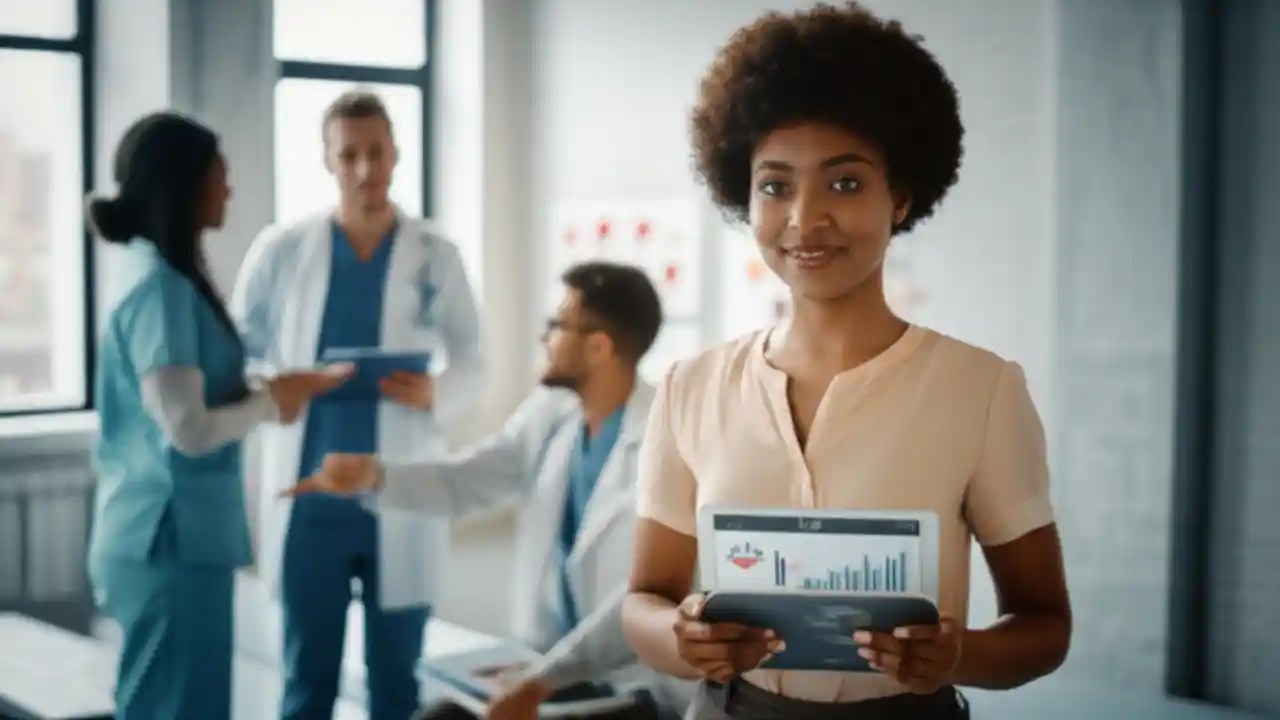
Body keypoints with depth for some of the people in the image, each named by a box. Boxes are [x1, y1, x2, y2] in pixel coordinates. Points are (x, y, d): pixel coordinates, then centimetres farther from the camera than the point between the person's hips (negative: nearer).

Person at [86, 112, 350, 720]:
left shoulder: (167, 283, 11)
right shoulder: (162, 292, -18)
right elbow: (189, 430, -22)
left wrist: (277, 391, 4)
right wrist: (270, 402, -7)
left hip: (182, 536, 9)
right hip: (170, 541, -9)